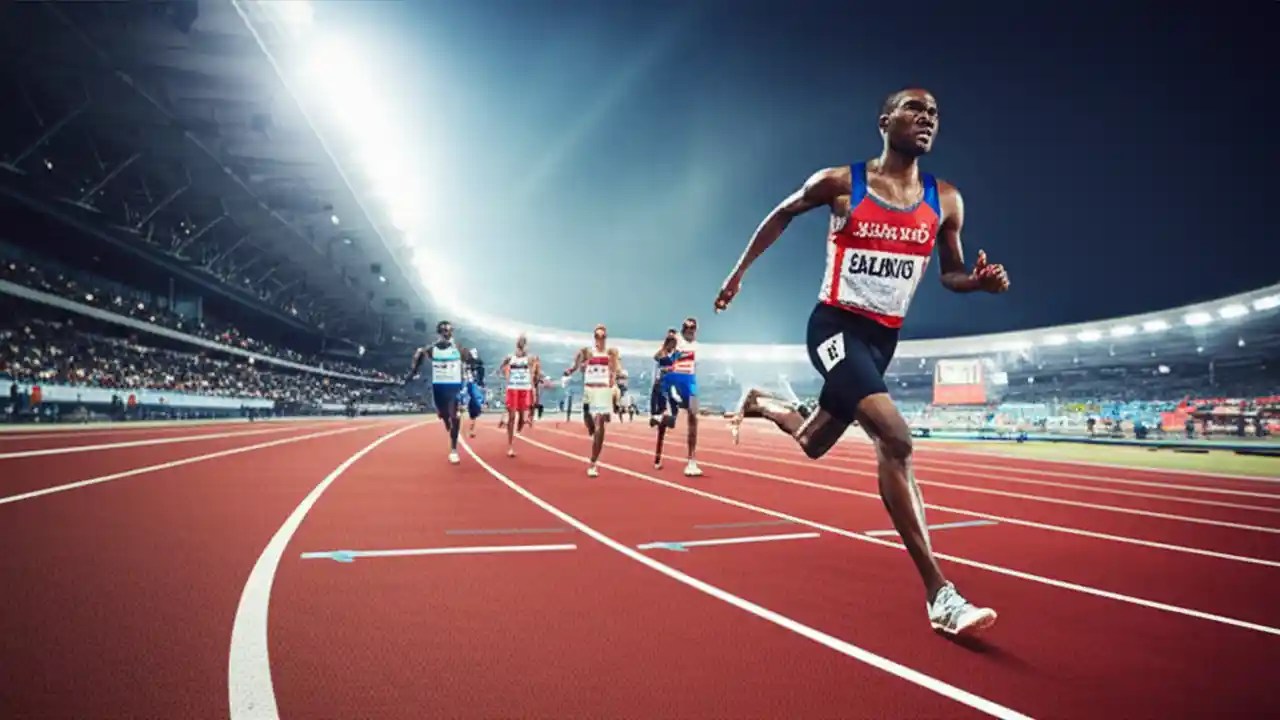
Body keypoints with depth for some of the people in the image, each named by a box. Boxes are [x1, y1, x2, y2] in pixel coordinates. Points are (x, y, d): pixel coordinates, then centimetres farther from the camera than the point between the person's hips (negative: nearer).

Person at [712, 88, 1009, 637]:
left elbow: (950, 274, 12)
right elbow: (781, 216, 8)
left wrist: (981, 280, -11)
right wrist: (739, 272, 11)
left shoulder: (945, 201, 2)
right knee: (895, 439, -25)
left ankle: (760, 403, 56)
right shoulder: (839, 183, -8)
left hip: (884, 337, 6)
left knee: (813, 443, 20)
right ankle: (939, 594, -21)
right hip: (836, 325, -6)